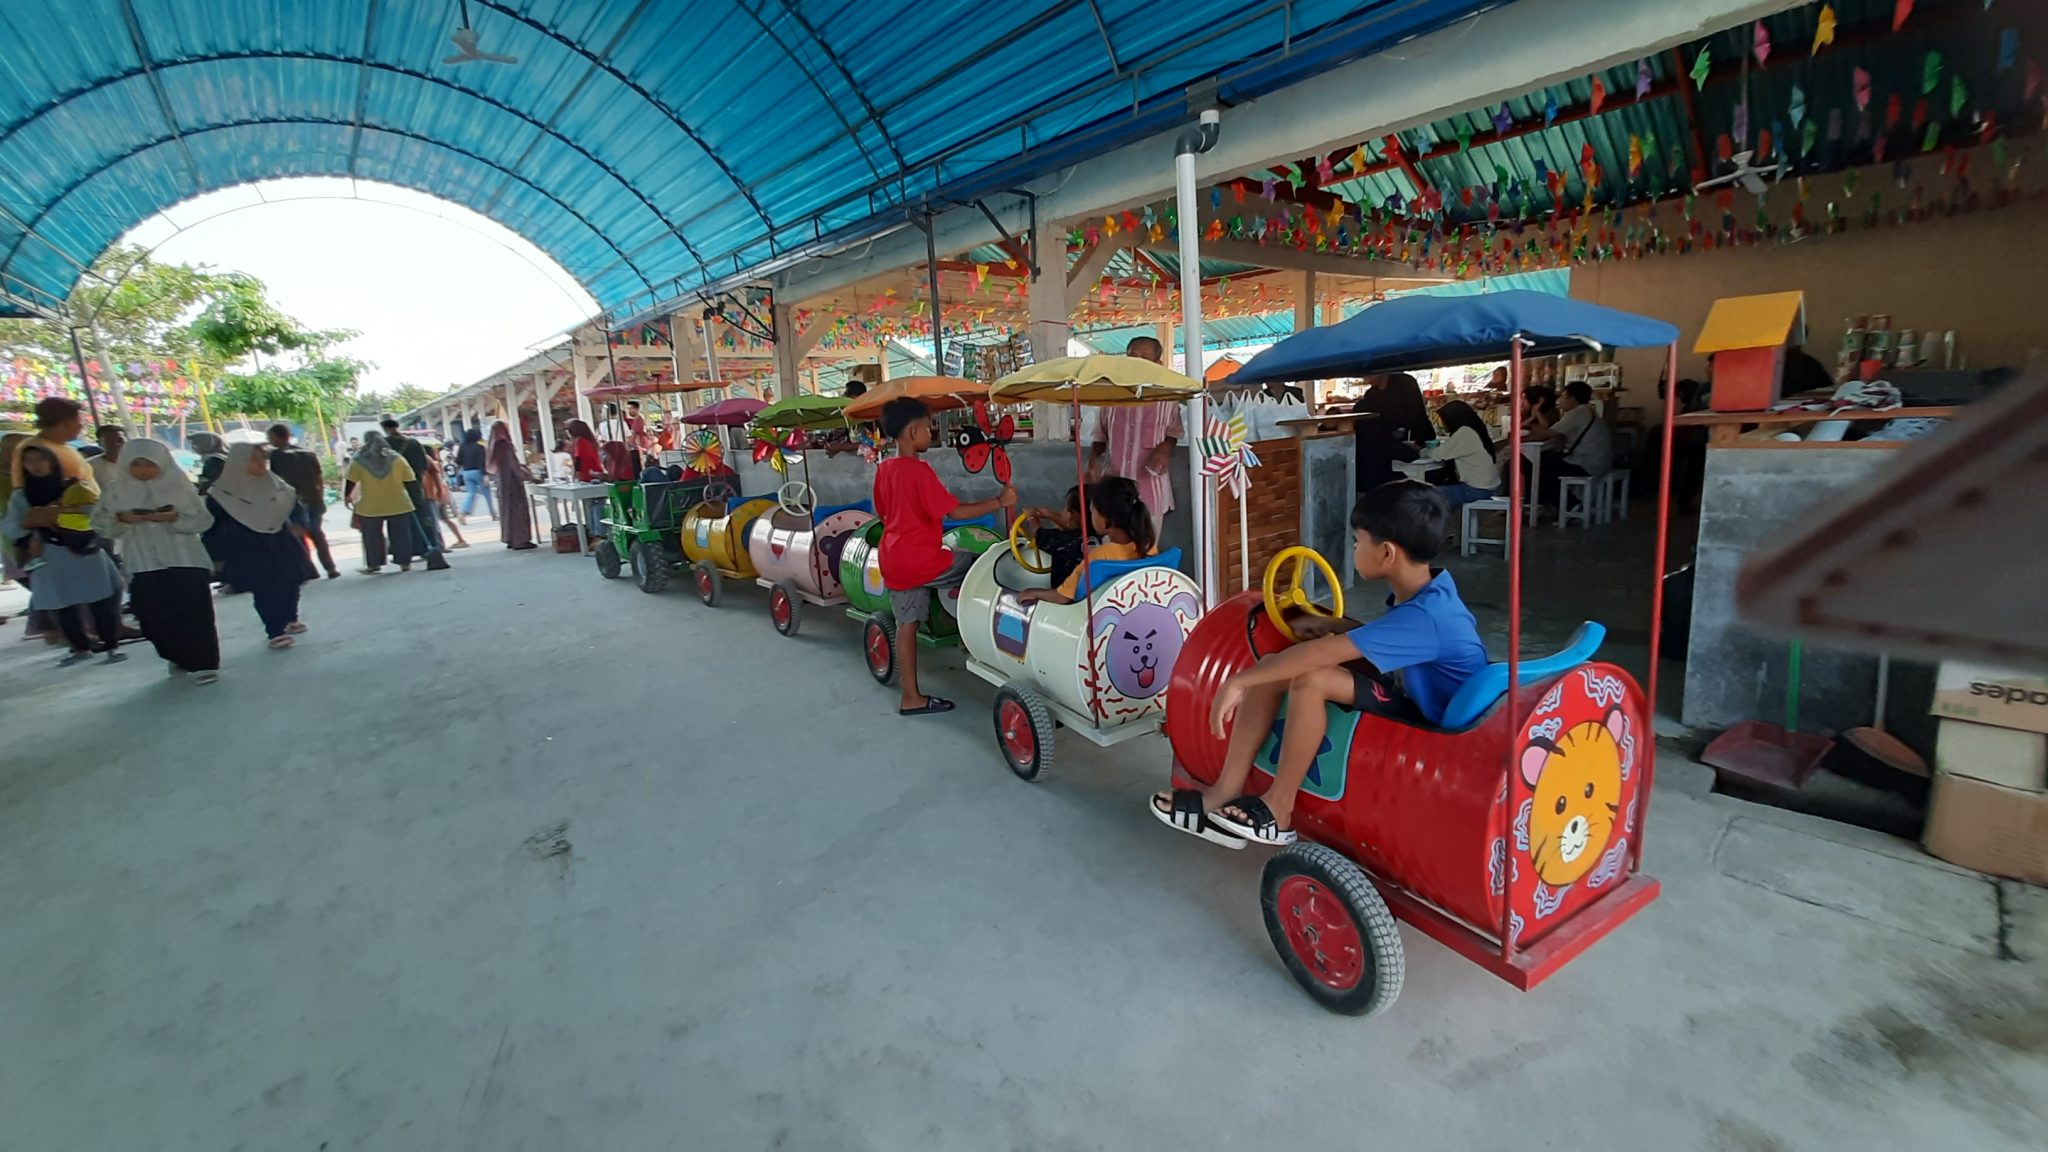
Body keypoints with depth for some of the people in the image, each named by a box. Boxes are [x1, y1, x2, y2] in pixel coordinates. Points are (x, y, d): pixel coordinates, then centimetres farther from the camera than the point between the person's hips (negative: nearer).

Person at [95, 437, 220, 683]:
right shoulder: (116, 489, 6)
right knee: (154, 617, 6)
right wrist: (121, 519, -14)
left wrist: (175, 518, -19)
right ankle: (180, 658, 23)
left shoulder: (179, 485, 0)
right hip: (144, 564, 3)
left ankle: (204, 663, -1)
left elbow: (204, 520, -3)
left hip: (185, 560, -3)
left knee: (194, 613, -5)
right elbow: (99, 523, 5)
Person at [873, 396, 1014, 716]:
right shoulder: (919, 470, -17)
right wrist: (1000, 501, -14)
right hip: (921, 559, -8)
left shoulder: (883, 469, 8)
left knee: (906, 624, 11)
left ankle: (911, 698, 16)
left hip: (894, 561, 8)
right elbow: (955, 512, -19)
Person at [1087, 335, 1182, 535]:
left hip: (1149, 487, -1)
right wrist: (1093, 458, -5)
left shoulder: (1166, 399, -1)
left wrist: (1166, 448, -11)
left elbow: (1174, 432, 10)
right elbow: (1100, 435, 12)